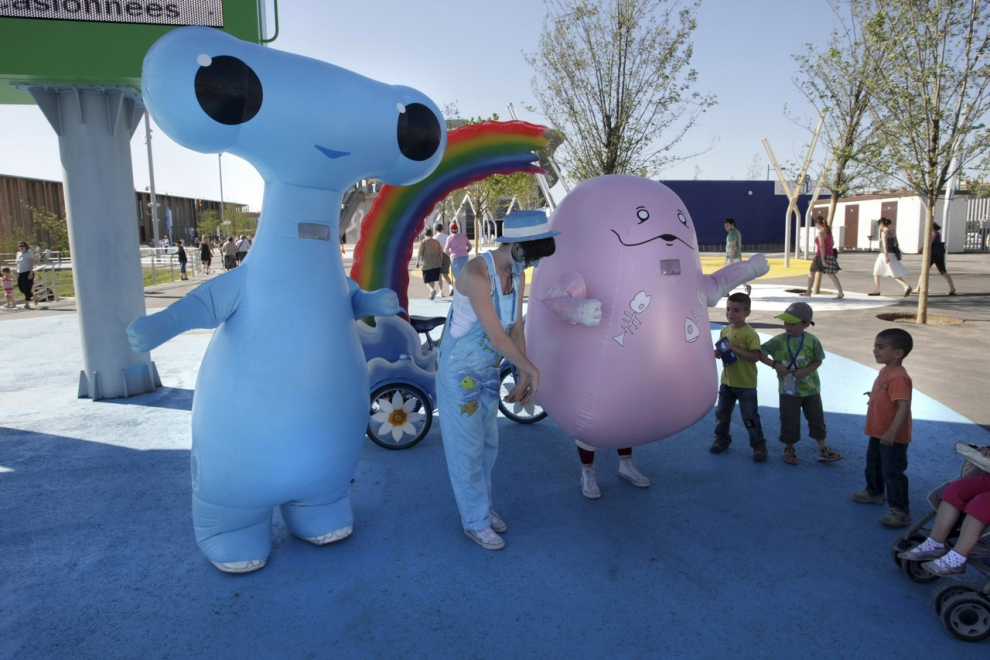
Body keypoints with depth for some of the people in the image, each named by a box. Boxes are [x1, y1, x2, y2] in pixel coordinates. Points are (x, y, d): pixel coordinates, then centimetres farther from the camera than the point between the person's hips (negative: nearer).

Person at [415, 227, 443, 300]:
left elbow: (420, 253, -9)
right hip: (437, 263, 4)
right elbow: (441, 252, 8)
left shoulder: (423, 242, -4)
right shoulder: (436, 242, 9)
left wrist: (417, 262, -2)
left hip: (427, 264, -4)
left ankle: (432, 289, -22)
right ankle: (432, 293, 18)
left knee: (426, 280, 3)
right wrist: (441, 262, 15)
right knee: (433, 279, 15)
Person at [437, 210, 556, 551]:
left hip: (488, 371, 7)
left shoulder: (517, 276, -3)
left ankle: (482, 506, 37)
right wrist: (531, 369, -15)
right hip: (459, 372, -7)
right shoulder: (476, 274, -28)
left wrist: (523, 379, -7)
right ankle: (475, 522, 22)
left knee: (487, 443, 17)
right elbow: (496, 335, -27)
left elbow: (515, 329, 0)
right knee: (466, 448, 6)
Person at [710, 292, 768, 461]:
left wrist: (735, 349, -28)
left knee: (750, 417, 2)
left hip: (746, 384, -6)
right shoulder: (724, 331, 3)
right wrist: (717, 353, -9)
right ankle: (722, 438, 33)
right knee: (721, 413, 15)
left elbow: (756, 356, -22)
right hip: (727, 381, 6)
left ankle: (759, 445, 17)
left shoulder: (750, 334, -16)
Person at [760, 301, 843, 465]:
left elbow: (818, 361, 0)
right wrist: (775, 365, -19)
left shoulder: (812, 341, -8)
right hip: (788, 389, -1)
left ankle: (823, 450, 26)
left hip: (811, 388, 1)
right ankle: (788, 449, 26)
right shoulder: (778, 341, -11)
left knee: (817, 419, 11)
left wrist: (806, 370, -18)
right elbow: (760, 353, -7)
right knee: (789, 421, 7)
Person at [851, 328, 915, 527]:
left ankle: (900, 511, 10)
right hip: (878, 433, 10)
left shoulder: (898, 377, -27)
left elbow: (904, 406, -34)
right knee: (873, 463, 26)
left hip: (893, 437, -10)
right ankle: (875, 492, 46)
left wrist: (892, 432, -38)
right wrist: (874, 396, 33)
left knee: (893, 473, -1)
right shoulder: (885, 371, 4)